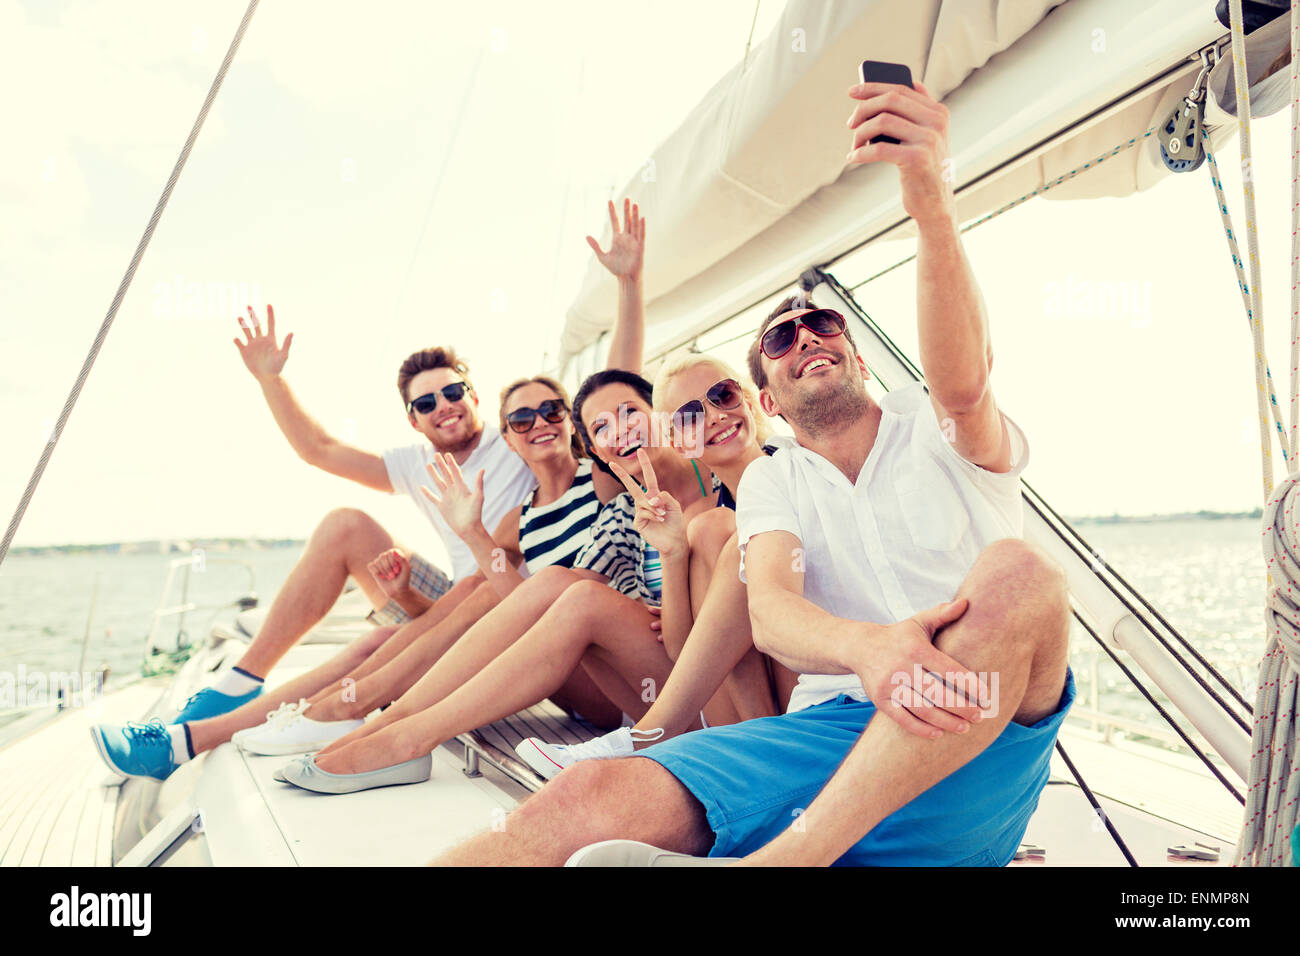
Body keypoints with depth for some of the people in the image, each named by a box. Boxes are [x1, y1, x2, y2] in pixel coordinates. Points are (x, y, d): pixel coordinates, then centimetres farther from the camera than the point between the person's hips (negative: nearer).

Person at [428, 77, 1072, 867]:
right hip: (833, 730, 1)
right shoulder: (772, 483, 15)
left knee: (1016, 572, -34)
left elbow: (965, 378, -17)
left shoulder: (935, 428, 10)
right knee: (589, 799, -26)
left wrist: (933, 202, -35)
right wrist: (865, 646, -28)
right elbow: (769, 615, -5)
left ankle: (782, 859, -33)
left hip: (975, 748, 0)